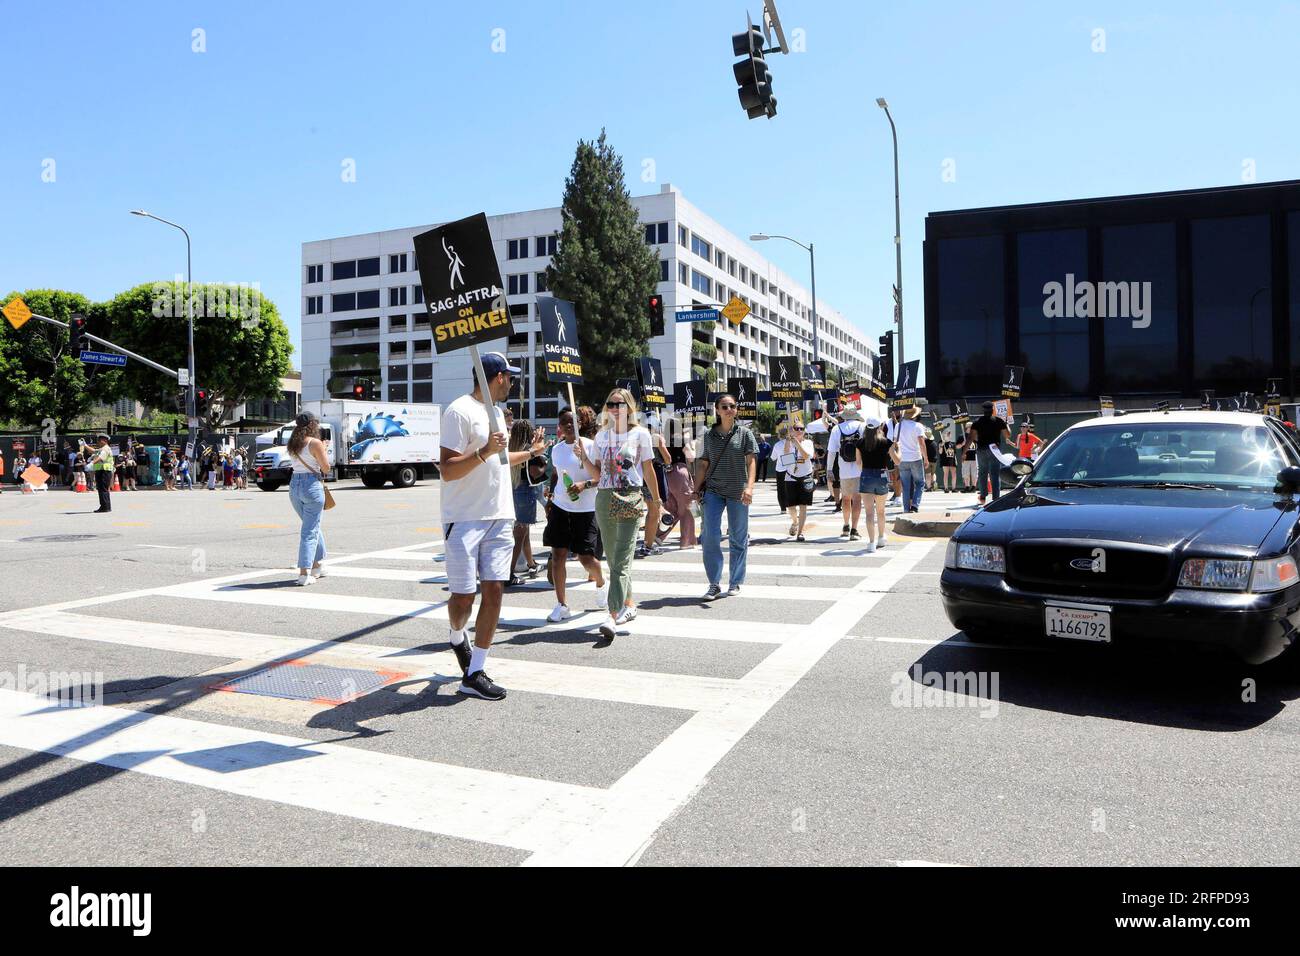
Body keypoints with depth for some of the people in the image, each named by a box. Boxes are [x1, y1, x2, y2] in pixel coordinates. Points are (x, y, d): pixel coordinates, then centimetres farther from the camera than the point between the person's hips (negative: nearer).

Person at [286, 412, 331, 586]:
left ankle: (316, 566, 31)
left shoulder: (293, 444, 11)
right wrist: (324, 450, 8)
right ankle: (304, 573, -7)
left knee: (314, 526, 23)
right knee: (310, 531, -3)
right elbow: (326, 468, -8)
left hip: (294, 485, 7)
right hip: (312, 485, -7)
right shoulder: (315, 443, -10)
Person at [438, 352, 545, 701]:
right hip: (465, 519, -7)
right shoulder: (460, 411, -10)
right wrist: (484, 452, -28)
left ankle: (474, 674, 6)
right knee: (464, 596, -2)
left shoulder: (494, 412, 19)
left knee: (494, 590, 0)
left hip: (499, 518, 8)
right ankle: (458, 638, 33)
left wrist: (530, 451, 42)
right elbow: (447, 470, -15)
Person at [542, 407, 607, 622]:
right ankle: (562, 605, 6)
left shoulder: (590, 446, -8)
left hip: (586, 509, -4)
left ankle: (601, 584, 32)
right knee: (557, 554, -2)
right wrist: (550, 496, 13)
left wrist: (584, 485, -24)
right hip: (560, 507, 5)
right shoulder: (556, 449, 9)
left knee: (586, 557, -2)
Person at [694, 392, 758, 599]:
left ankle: (736, 582, 18)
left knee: (738, 538, 6)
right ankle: (714, 584, 2)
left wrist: (749, 486, -18)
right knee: (710, 536, -7)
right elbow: (703, 464, 12)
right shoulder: (709, 435, 8)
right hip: (713, 491, 2)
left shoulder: (744, 434, 2)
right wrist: (697, 489, 7)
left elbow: (751, 462, -4)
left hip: (737, 492, -1)